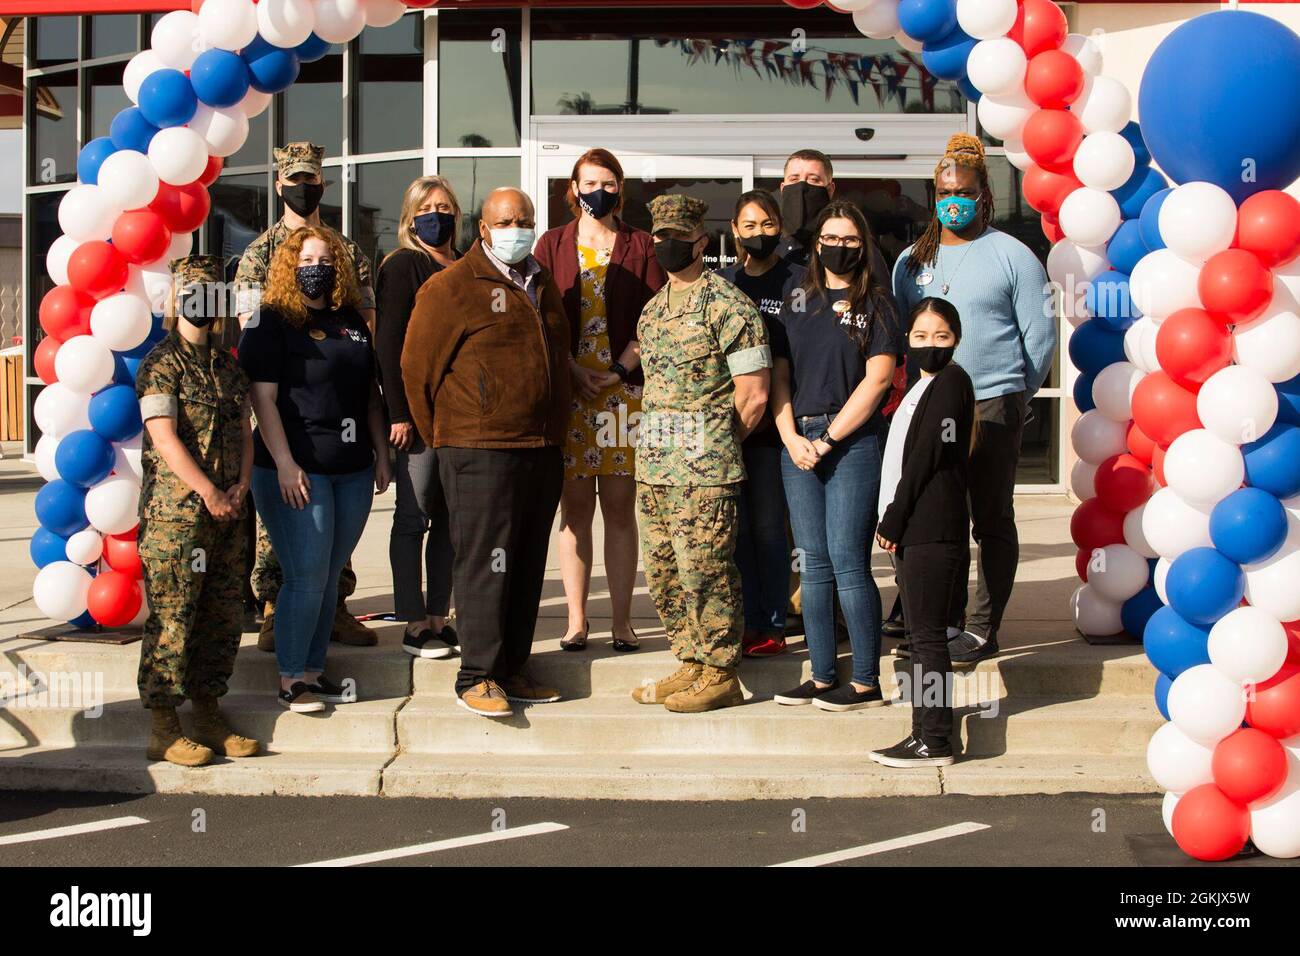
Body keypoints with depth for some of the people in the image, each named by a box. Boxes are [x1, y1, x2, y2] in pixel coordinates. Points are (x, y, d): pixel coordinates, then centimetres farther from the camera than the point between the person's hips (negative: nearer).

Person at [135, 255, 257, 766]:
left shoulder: (228, 366, 17)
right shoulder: (161, 364, -4)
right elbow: (165, 439, -12)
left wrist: (239, 486, -2)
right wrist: (210, 493, -15)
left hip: (226, 510, 7)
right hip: (175, 511, -7)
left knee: (223, 615, 9)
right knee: (172, 615, -5)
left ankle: (208, 714, 19)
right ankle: (163, 729, 1)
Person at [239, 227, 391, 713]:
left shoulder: (352, 321, 15)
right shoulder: (271, 322, -4)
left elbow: (370, 394, 20)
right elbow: (263, 398, -11)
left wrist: (381, 454, 14)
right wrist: (284, 464, -18)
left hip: (353, 471, 6)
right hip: (298, 470, -6)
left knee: (329, 576, 9)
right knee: (306, 576, -6)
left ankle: (313, 671, 18)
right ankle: (291, 681, 4)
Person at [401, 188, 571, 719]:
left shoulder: (545, 285, 17)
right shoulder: (453, 287, -5)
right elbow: (417, 365, -3)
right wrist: (441, 439, 3)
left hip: (543, 451, 7)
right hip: (482, 451, -7)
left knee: (528, 565, 9)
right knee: (485, 563, -7)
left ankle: (512, 669, 18)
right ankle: (477, 679, -1)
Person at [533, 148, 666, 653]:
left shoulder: (641, 246, 8)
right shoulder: (553, 244, 10)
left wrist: (620, 370, -9)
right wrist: (574, 372, -8)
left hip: (624, 392, 0)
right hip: (567, 391, 1)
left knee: (620, 508, 1)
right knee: (575, 507, 1)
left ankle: (622, 620, 6)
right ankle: (576, 620, 6)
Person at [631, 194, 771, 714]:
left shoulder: (727, 304, -9)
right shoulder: (653, 309, 16)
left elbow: (753, 395, -10)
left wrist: (712, 446, 0)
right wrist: (656, 450, 15)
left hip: (704, 468, -8)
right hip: (652, 465, 8)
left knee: (705, 571, -4)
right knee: (663, 571, 11)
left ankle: (720, 675, 7)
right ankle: (691, 664, 23)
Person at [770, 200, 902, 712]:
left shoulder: (876, 304, 1)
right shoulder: (797, 304, 15)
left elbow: (878, 379, -8)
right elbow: (780, 375, 11)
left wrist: (827, 439, -11)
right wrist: (791, 436, -4)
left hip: (854, 442, -5)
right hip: (798, 442, 5)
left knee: (847, 560, -8)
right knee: (813, 563, 6)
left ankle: (866, 682, -1)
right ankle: (822, 677, 13)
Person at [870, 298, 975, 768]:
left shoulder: (951, 382, -8)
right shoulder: (923, 386, 21)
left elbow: (925, 456, -15)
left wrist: (894, 518, -14)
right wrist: (893, 522, 12)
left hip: (933, 530, -10)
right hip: (915, 530, 10)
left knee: (927, 634, -8)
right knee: (919, 633, 12)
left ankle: (934, 741, -4)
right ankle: (925, 733, 18)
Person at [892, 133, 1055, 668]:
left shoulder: (1011, 256, 0)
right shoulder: (911, 260, 13)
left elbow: (1041, 334, 1)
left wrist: (1016, 396, 5)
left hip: (993, 407, -5)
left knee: (992, 521, 0)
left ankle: (983, 630, 5)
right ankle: (945, 618, 20)